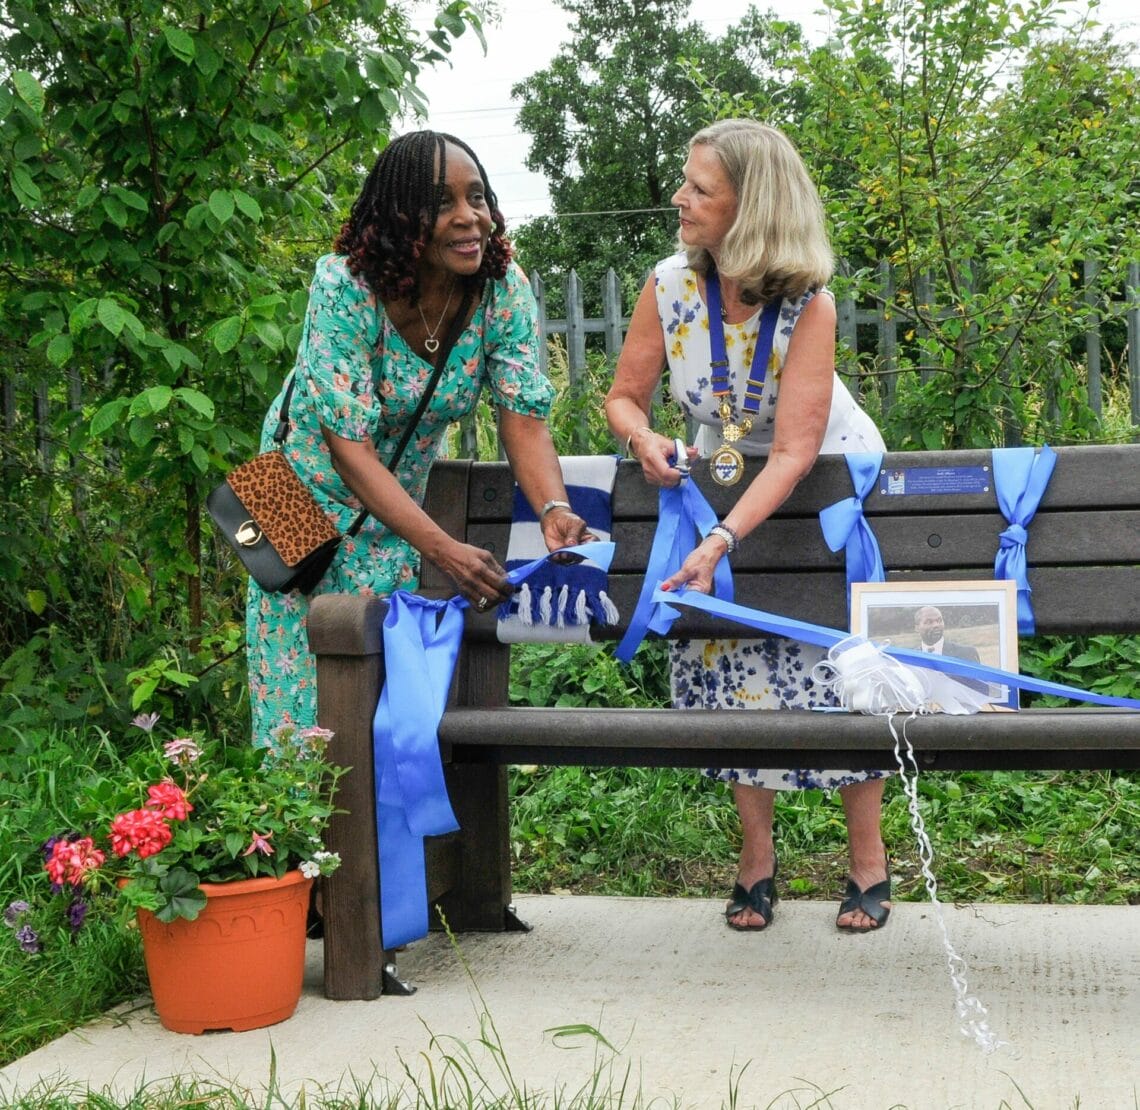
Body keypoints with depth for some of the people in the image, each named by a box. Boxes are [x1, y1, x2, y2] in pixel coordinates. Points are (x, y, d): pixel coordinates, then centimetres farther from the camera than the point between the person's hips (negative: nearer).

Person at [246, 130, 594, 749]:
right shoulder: (346, 287, -29)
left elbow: (523, 418, -18)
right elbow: (350, 447, -32)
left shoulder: (503, 287, -17)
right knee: (305, 670, -1)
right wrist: (443, 550, -42)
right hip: (316, 486, -3)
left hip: (404, 491, 3)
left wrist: (555, 511, -39)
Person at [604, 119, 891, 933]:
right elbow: (624, 396, -5)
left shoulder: (808, 304, -28)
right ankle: (757, 857, 13)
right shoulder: (670, 286, -16)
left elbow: (793, 454, -33)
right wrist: (645, 440, -29)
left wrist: (720, 541, -44)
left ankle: (869, 863, 10)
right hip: (725, 479, 3)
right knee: (733, 663, -1)